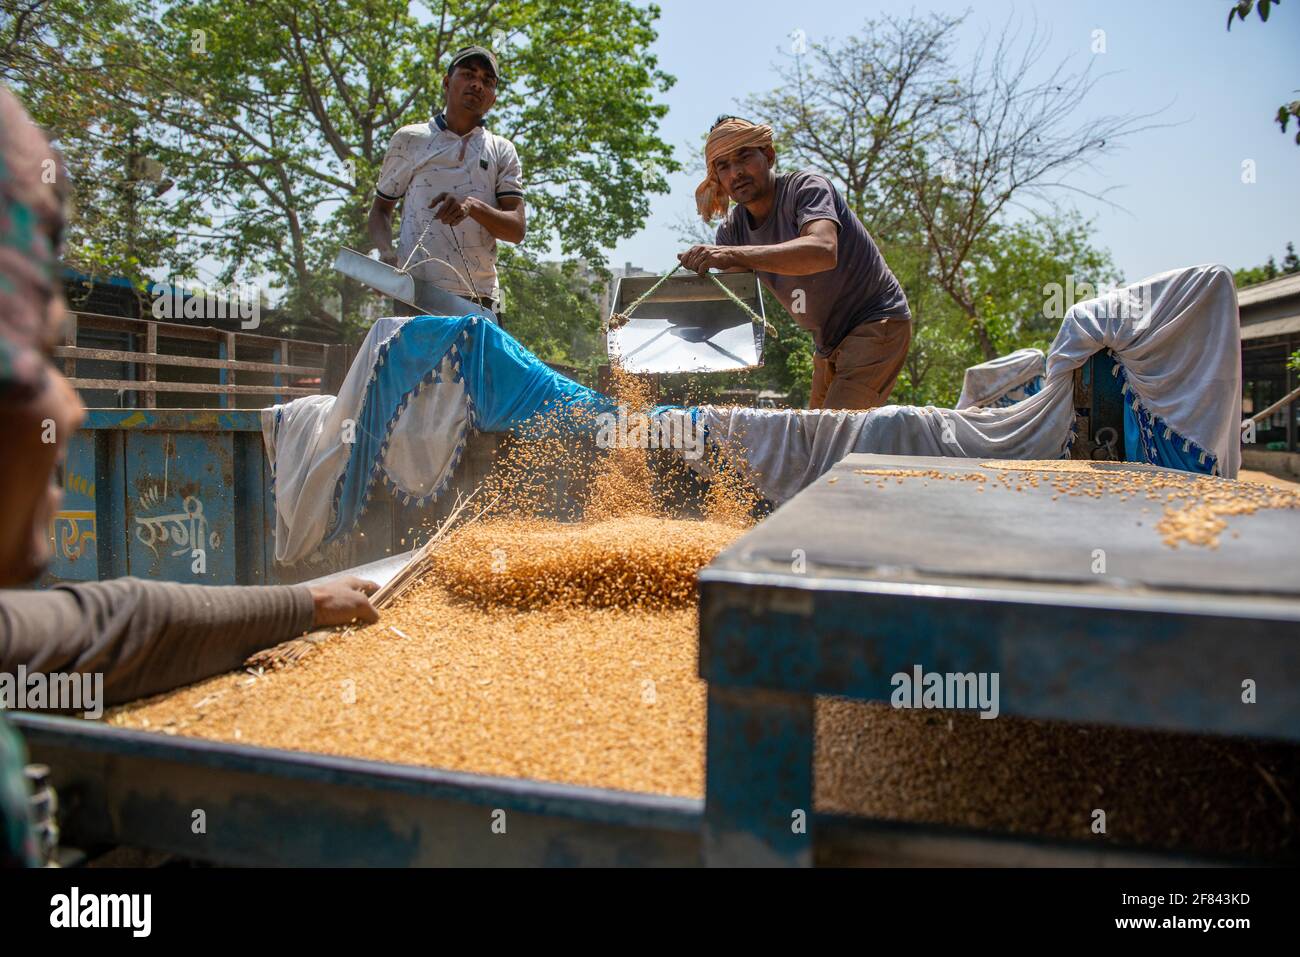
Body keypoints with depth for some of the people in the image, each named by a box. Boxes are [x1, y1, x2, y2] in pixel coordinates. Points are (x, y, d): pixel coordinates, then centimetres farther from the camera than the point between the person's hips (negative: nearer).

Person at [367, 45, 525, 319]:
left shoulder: (502, 151, 15)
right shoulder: (409, 139, 14)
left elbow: (517, 229, 5)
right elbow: (381, 208, 19)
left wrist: (474, 207, -16)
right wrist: (386, 253, -3)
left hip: (479, 299, 2)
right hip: (417, 293, -1)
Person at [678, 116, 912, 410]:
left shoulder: (806, 187, -19)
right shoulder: (732, 231, 0)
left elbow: (823, 251, -41)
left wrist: (734, 255, -50)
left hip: (877, 323, -8)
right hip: (828, 343, 8)